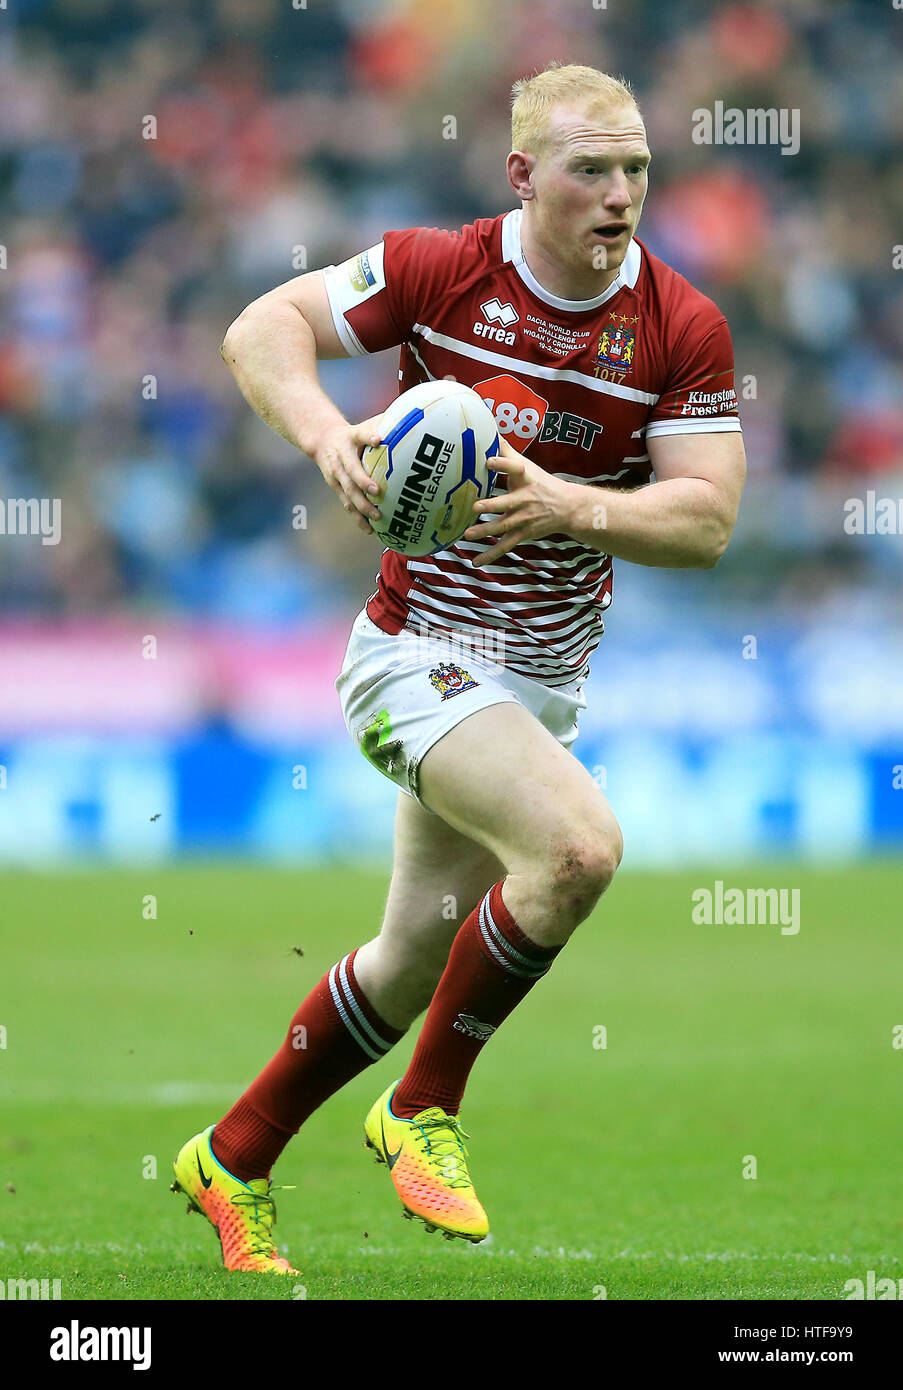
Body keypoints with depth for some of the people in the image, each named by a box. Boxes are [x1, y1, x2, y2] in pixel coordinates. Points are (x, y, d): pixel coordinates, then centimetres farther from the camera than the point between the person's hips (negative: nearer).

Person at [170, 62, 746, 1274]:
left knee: (417, 959, 13)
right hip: (420, 656, -5)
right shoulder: (438, 271, -12)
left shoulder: (683, 329, -7)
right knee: (579, 844, -28)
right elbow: (262, 329, -5)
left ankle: (233, 1162, 33)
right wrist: (326, 434, -24)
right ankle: (423, 1110, -10)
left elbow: (706, 520, -11)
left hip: (545, 678, 5)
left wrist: (567, 506, -28)